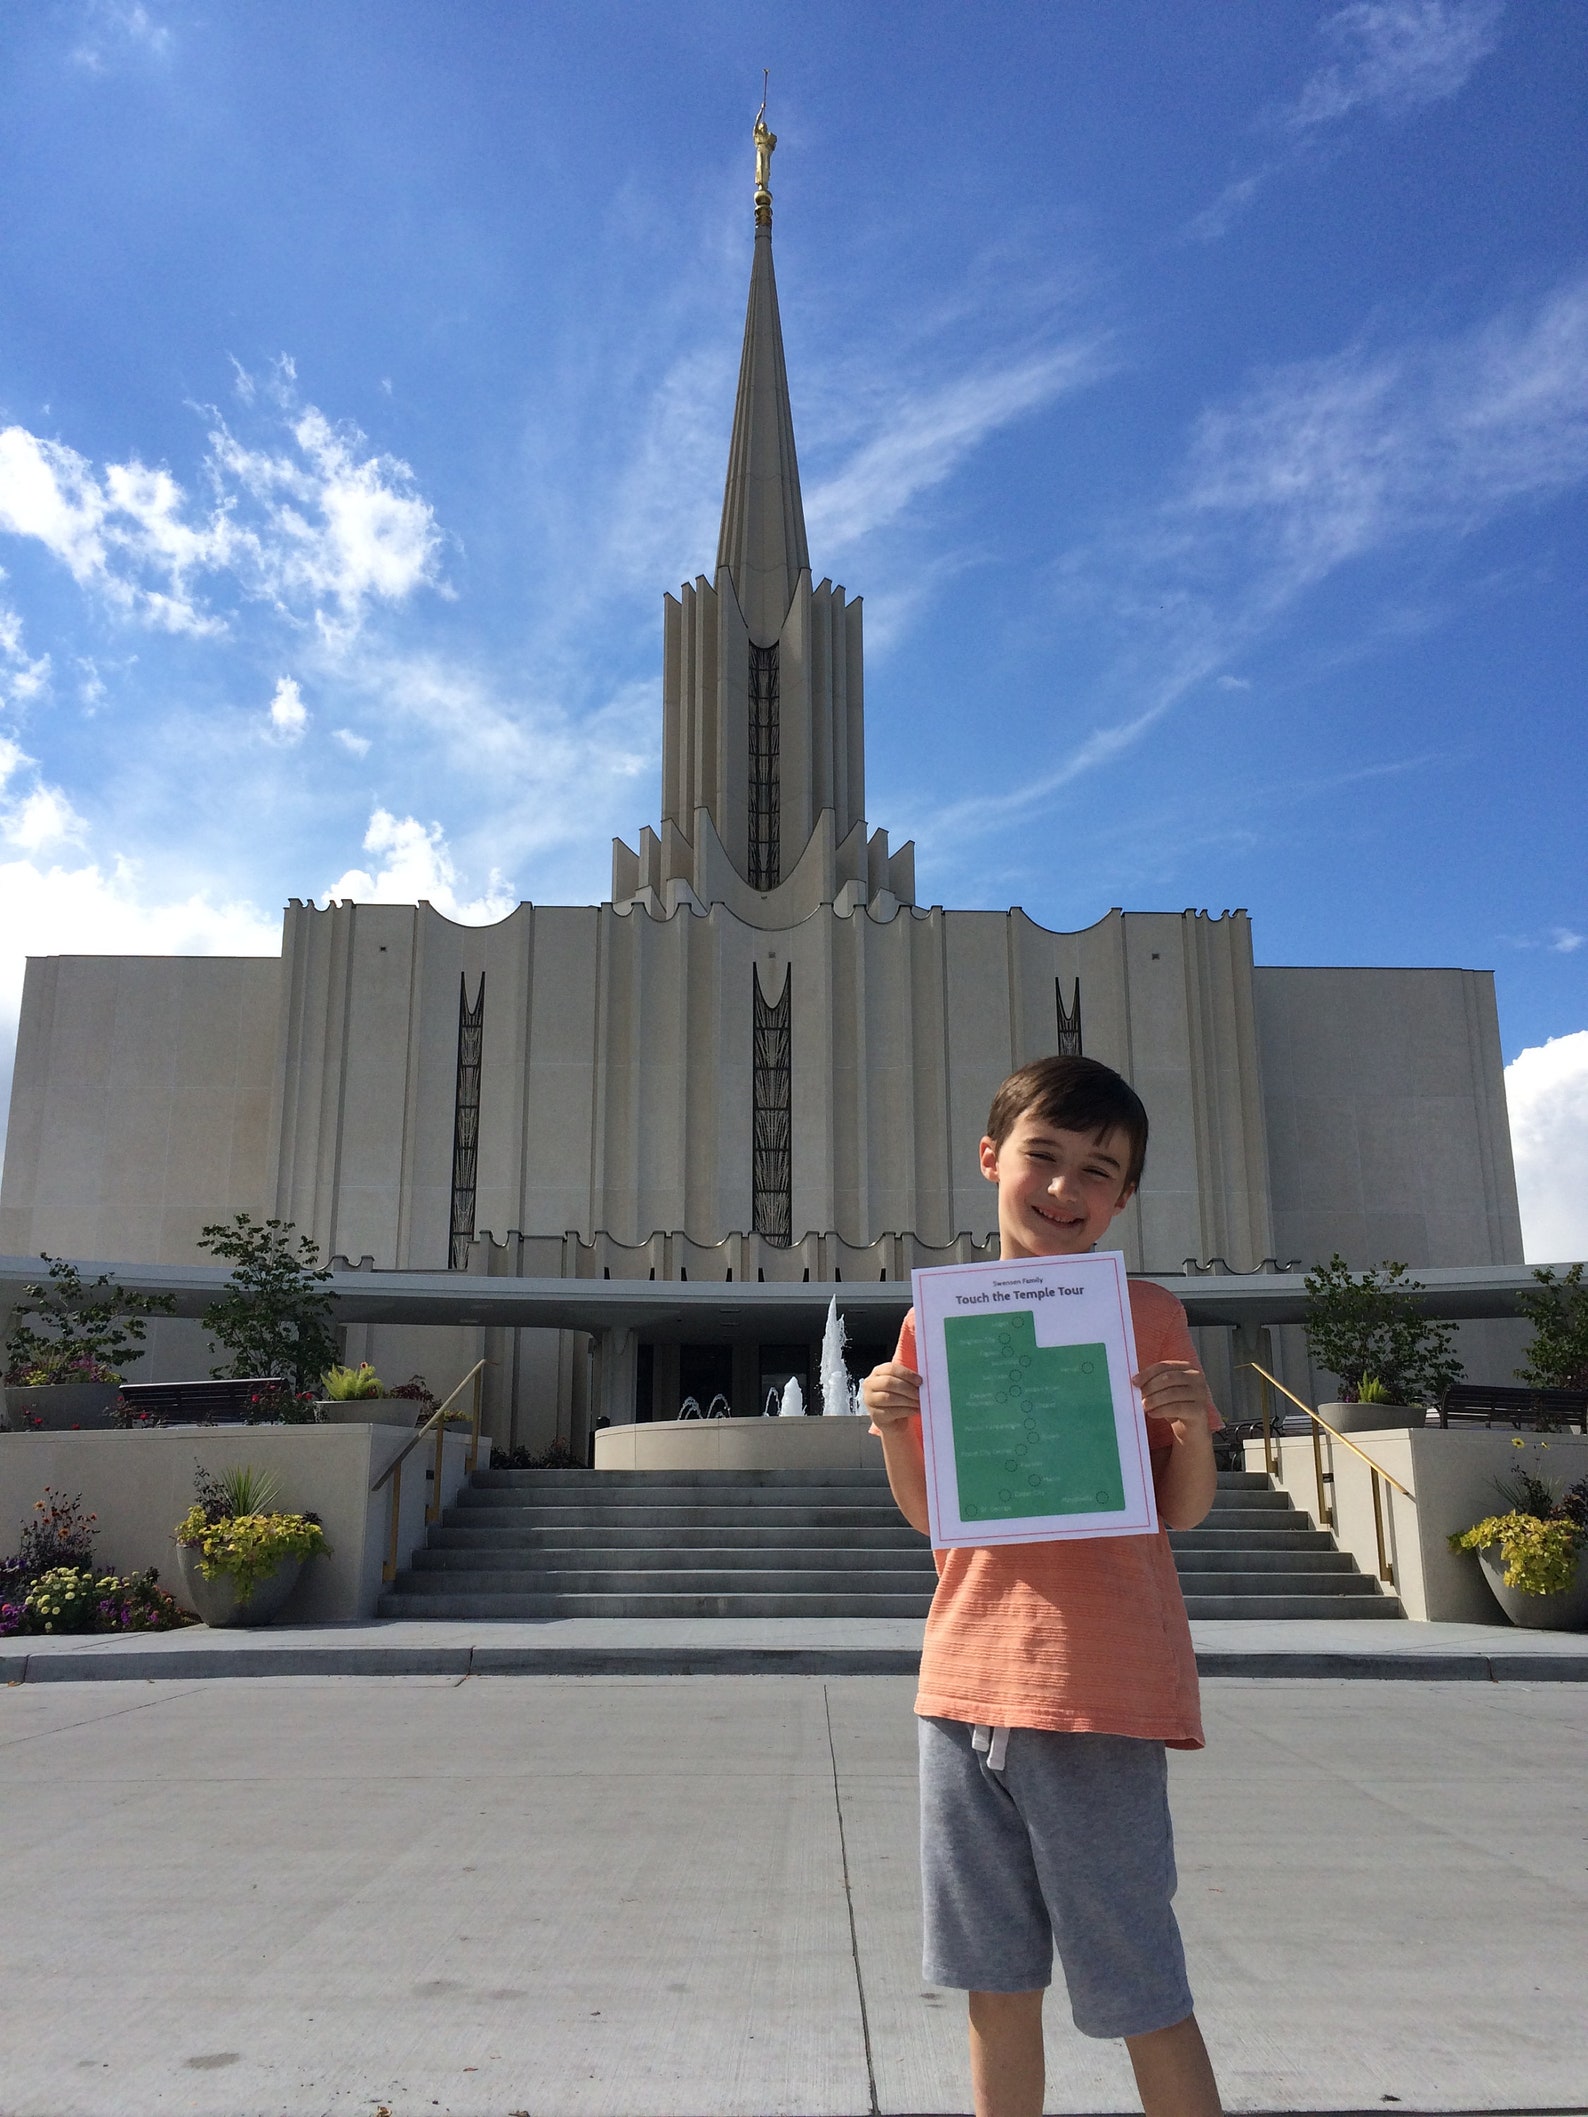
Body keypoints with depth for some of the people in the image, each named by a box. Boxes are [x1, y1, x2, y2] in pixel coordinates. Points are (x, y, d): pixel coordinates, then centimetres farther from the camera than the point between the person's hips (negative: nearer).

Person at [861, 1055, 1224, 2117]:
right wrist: (894, 1428, -7)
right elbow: (929, 1514, 12)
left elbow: (1184, 1511, 4)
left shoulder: (1147, 1313, 0)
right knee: (997, 1985, 14)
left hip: (1099, 1688, -3)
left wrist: (1192, 1424, -16)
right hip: (967, 1679, 4)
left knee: (1144, 1994, 5)